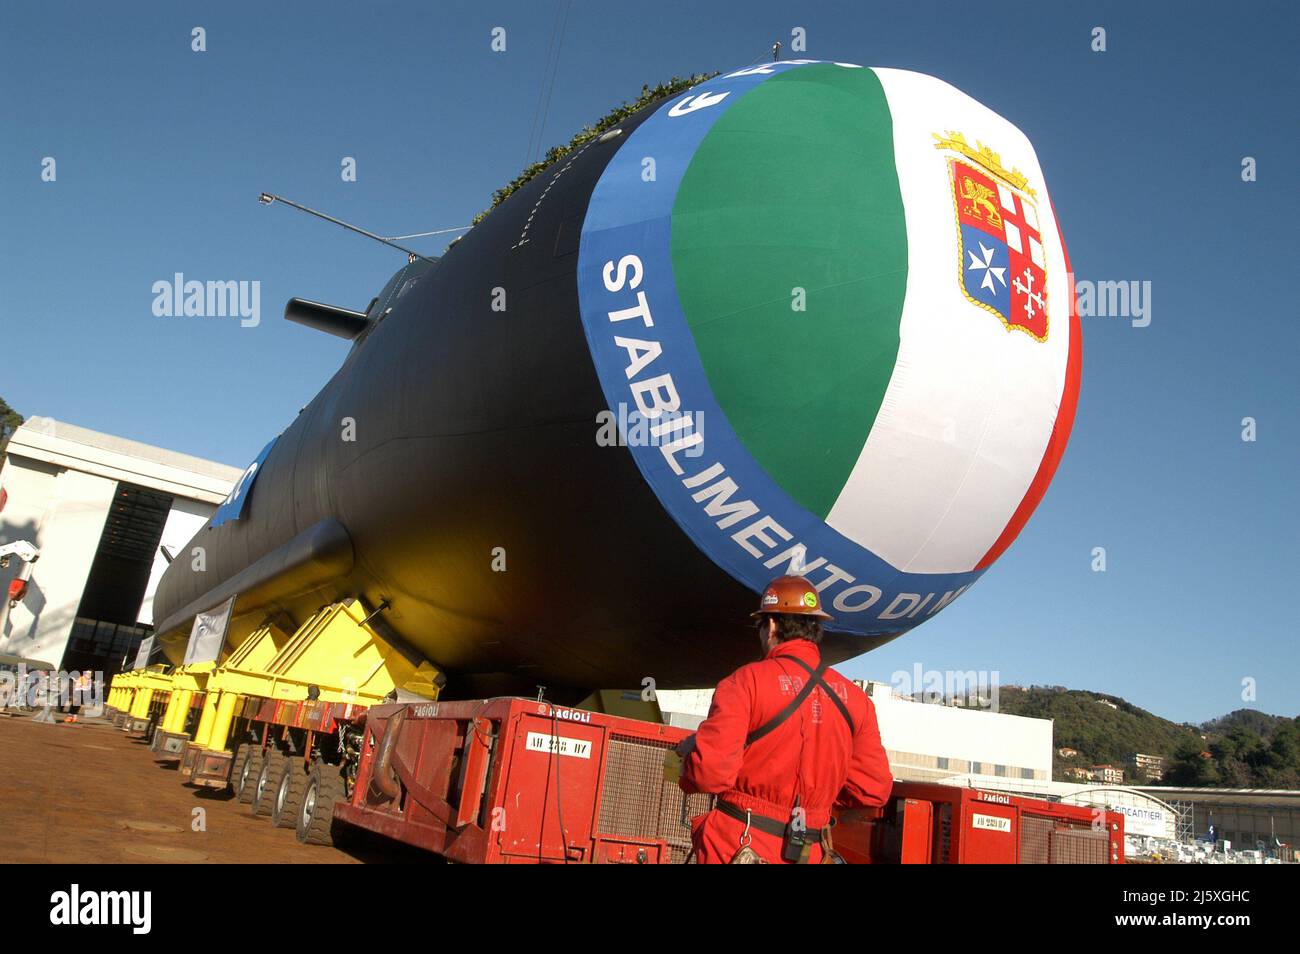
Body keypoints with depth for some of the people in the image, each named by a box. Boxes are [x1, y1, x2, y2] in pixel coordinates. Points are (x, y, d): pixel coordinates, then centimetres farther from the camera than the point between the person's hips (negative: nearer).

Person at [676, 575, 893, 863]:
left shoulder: (747, 680, -12)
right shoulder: (855, 698, 1)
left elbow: (711, 771, -21)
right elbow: (873, 790, 3)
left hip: (739, 847, -4)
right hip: (810, 853, 4)